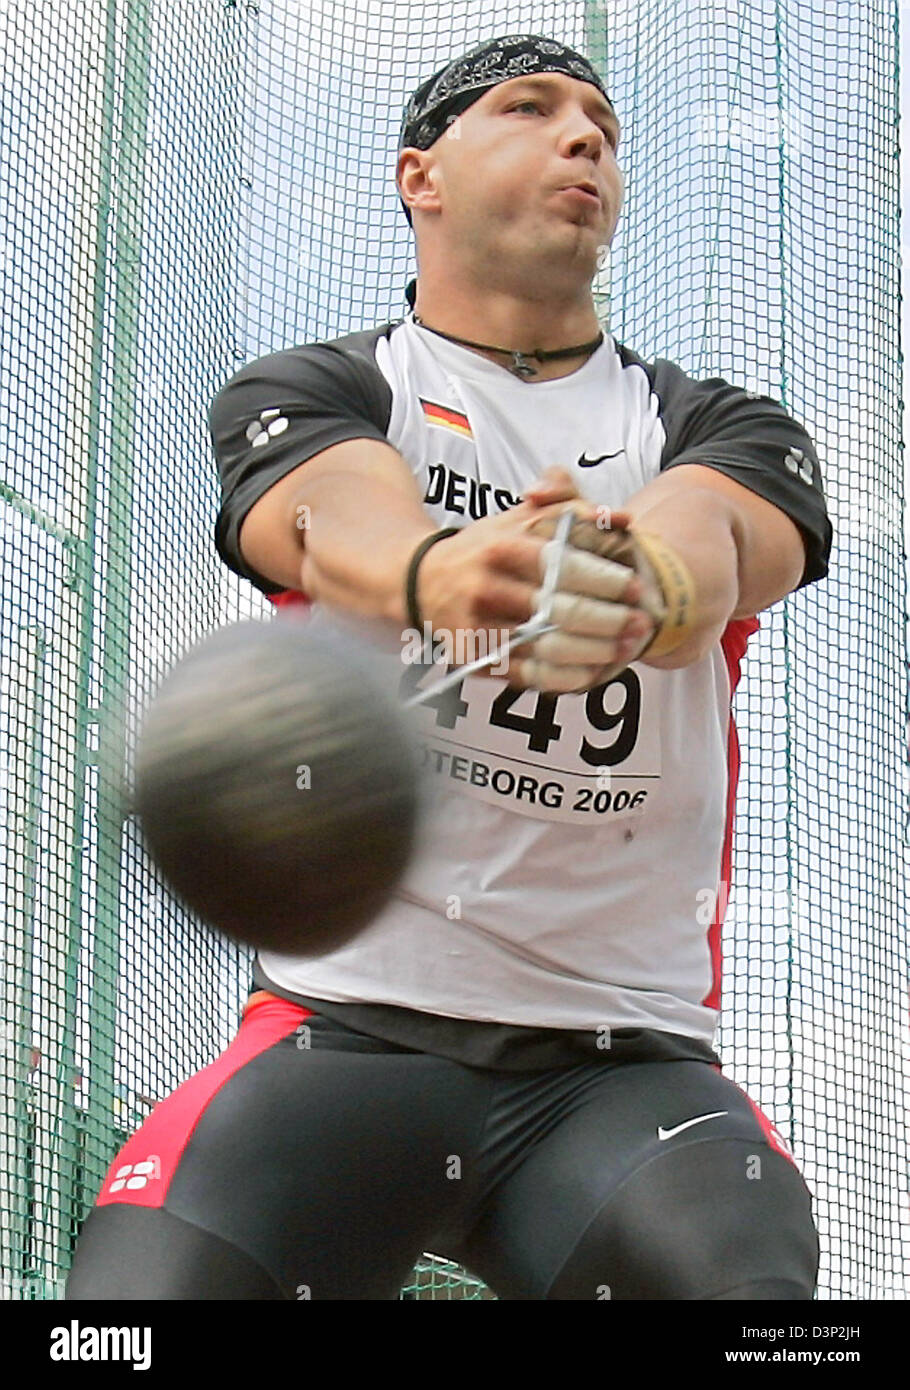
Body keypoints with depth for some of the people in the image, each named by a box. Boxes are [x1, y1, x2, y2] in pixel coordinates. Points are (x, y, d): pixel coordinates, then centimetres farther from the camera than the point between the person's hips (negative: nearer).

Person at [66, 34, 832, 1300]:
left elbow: (713, 542, -11)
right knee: (138, 1287, -26)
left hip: (626, 1064, 1)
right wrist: (439, 575, -42)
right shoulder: (303, 394, 9)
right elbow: (338, 517, -16)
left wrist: (633, 589, -38)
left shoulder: (723, 431, 14)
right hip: (342, 1035, -1)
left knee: (749, 1272, -30)